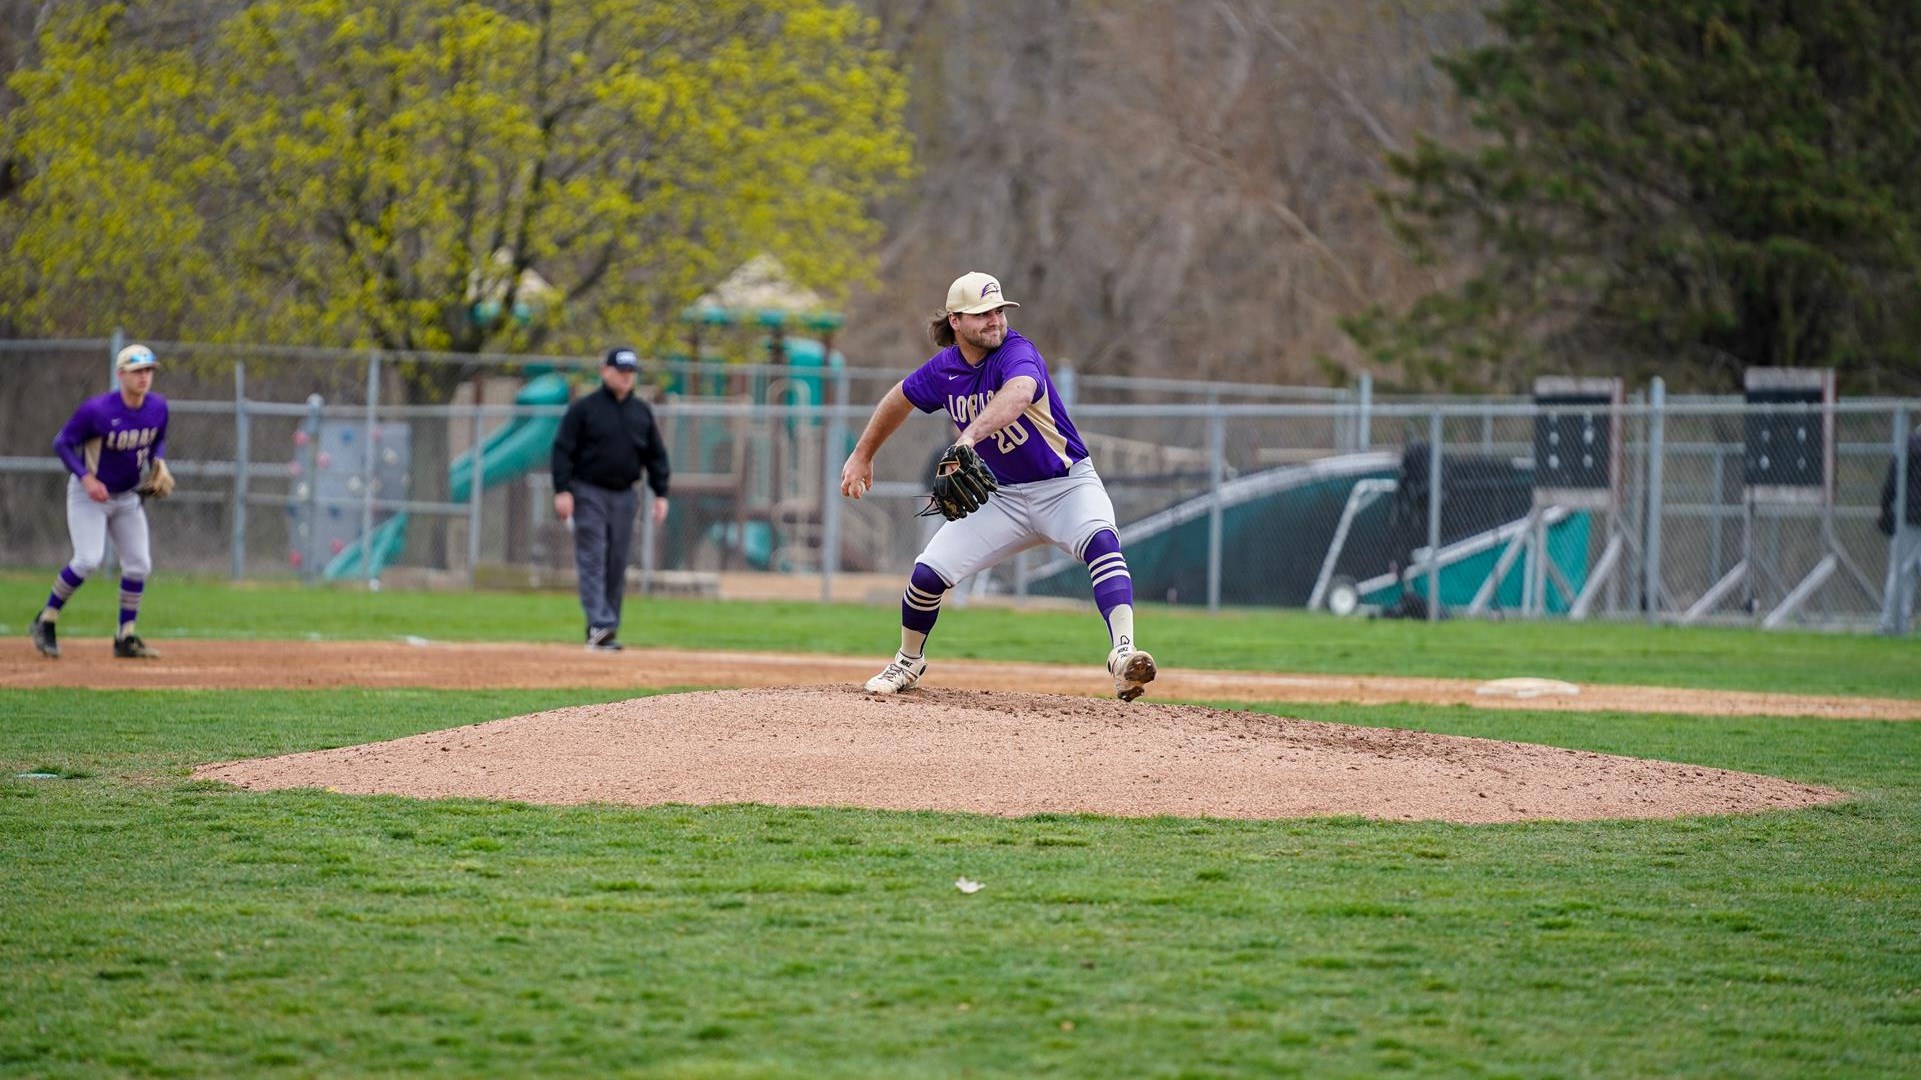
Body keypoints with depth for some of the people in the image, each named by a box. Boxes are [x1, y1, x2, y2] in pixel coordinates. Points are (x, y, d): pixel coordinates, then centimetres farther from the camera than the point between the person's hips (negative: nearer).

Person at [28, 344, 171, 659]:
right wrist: (86, 477, -26)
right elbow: (62, 443, -15)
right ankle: (45, 621, -4)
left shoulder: (158, 407, -8)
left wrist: (157, 464, -10)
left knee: (139, 564, 2)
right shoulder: (97, 410, -25)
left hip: (128, 497, 6)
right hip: (89, 493, -6)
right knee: (89, 559, -20)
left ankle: (125, 638, 12)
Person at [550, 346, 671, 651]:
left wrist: (661, 494, 6)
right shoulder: (583, 409, -3)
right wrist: (562, 490, -15)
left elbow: (656, 454, 14)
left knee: (617, 566, 4)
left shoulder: (642, 412, 10)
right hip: (589, 493, -4)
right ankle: (600, 625, -23)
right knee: (592, 560, -13)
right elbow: (563, 450, -6)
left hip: (624, 496, 4)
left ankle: (606, 633, 9)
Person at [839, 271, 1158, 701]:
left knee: (1100, 541, -36)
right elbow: (901, 398, 18)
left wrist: (970, 436, -63)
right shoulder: (944, 369, -4)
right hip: (1005, 497, 5)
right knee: (928, 573, -2)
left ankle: (1123, 654, -50)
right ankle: (909, 663, 26)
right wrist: (862, 455, 25)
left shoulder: (1017, 353, -23)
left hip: (1066, 485, -5)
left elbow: (1018, 395, -48)